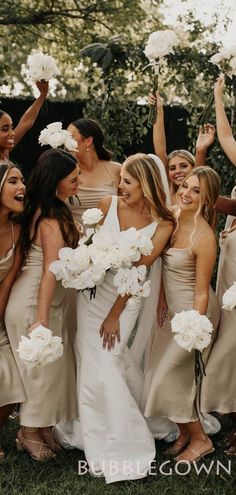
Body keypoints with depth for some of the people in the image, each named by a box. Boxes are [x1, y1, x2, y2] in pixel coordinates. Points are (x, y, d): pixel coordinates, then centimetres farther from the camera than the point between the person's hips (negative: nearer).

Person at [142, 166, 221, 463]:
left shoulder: (204, 236, -23)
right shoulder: (172, 221, -3)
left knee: (171, 377, -1)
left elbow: (201, 291, -20)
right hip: (173, 311, 7)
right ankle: (184, 433, 31)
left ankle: (199, 439, 17)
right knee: (170, 375, 13)